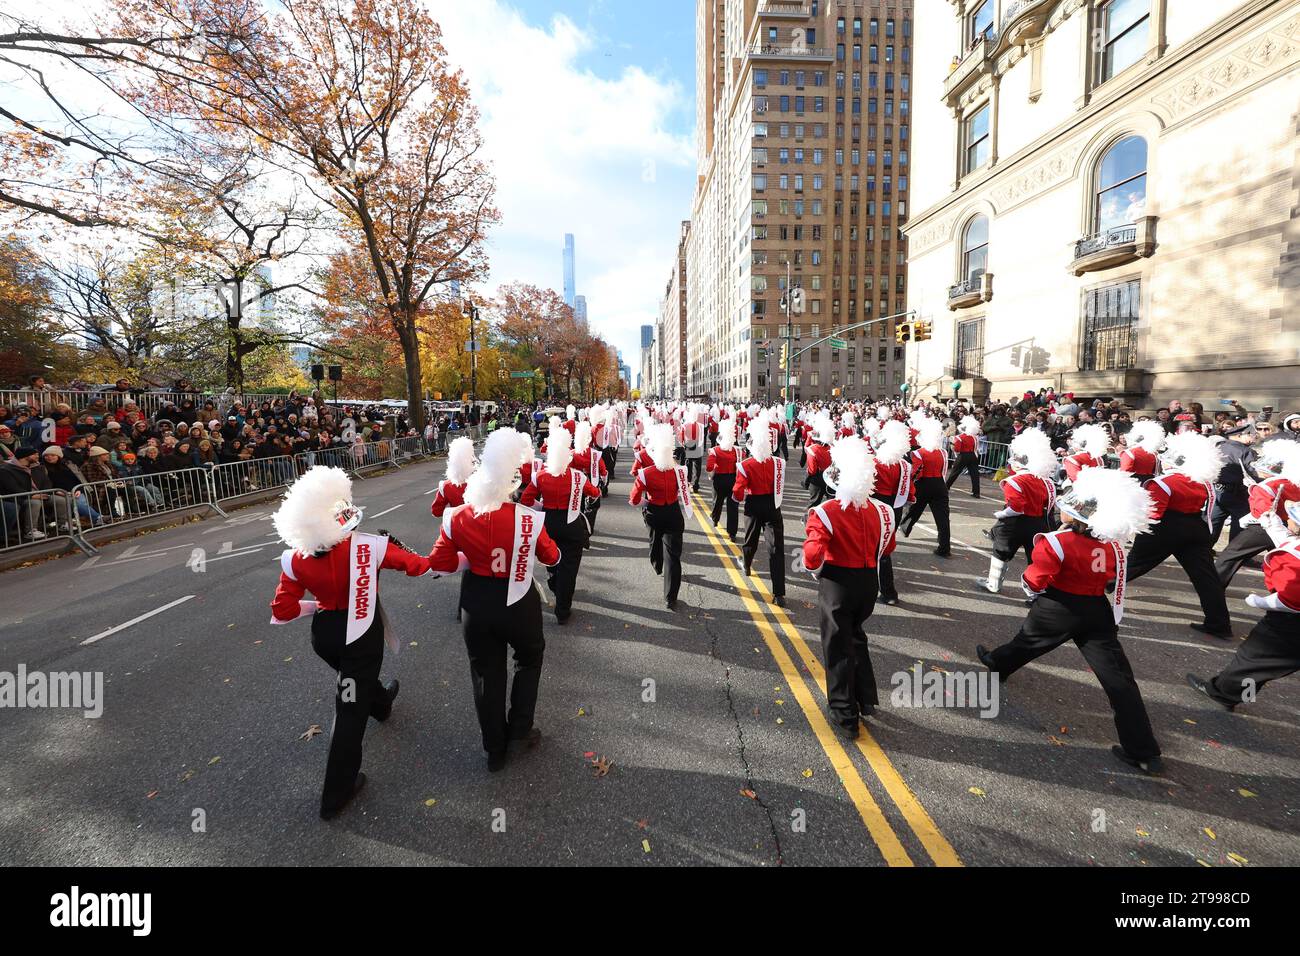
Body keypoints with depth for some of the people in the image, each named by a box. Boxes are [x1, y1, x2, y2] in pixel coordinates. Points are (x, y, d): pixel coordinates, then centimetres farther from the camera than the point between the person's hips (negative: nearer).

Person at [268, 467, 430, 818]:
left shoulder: (295, 559, -16)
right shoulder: (368, 546, -25)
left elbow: (282, 611, -8)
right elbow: (417, 565, -13)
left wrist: (316, 605, 9)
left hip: (323, 635, 4)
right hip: (361, 637, -4)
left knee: (355, 678, 34)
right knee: (350, 710, 7)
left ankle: (380, 702, 65)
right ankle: (336, 794, 16)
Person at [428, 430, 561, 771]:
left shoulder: (456, 519, -15)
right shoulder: (529, 519, -22)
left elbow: (440, 565, -2)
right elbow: (552, 558, -4)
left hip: (476, 606, 2)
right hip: (518, 605, -2)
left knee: (486, 674, 18)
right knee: (530, 658, 27)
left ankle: (495, 750, 33)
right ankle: (520, 729, 31)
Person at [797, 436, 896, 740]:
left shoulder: (825, 512, -22)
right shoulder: (880, 511, -4)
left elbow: (812, 557, -27)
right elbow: (887, 547, 11)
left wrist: (799, 563, -6)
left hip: (837, 586, -5)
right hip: (868, 583, 5)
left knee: (838, 649, 10)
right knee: (857, 638, 27)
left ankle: (845, 718, 21)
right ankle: (866, 700, 38)